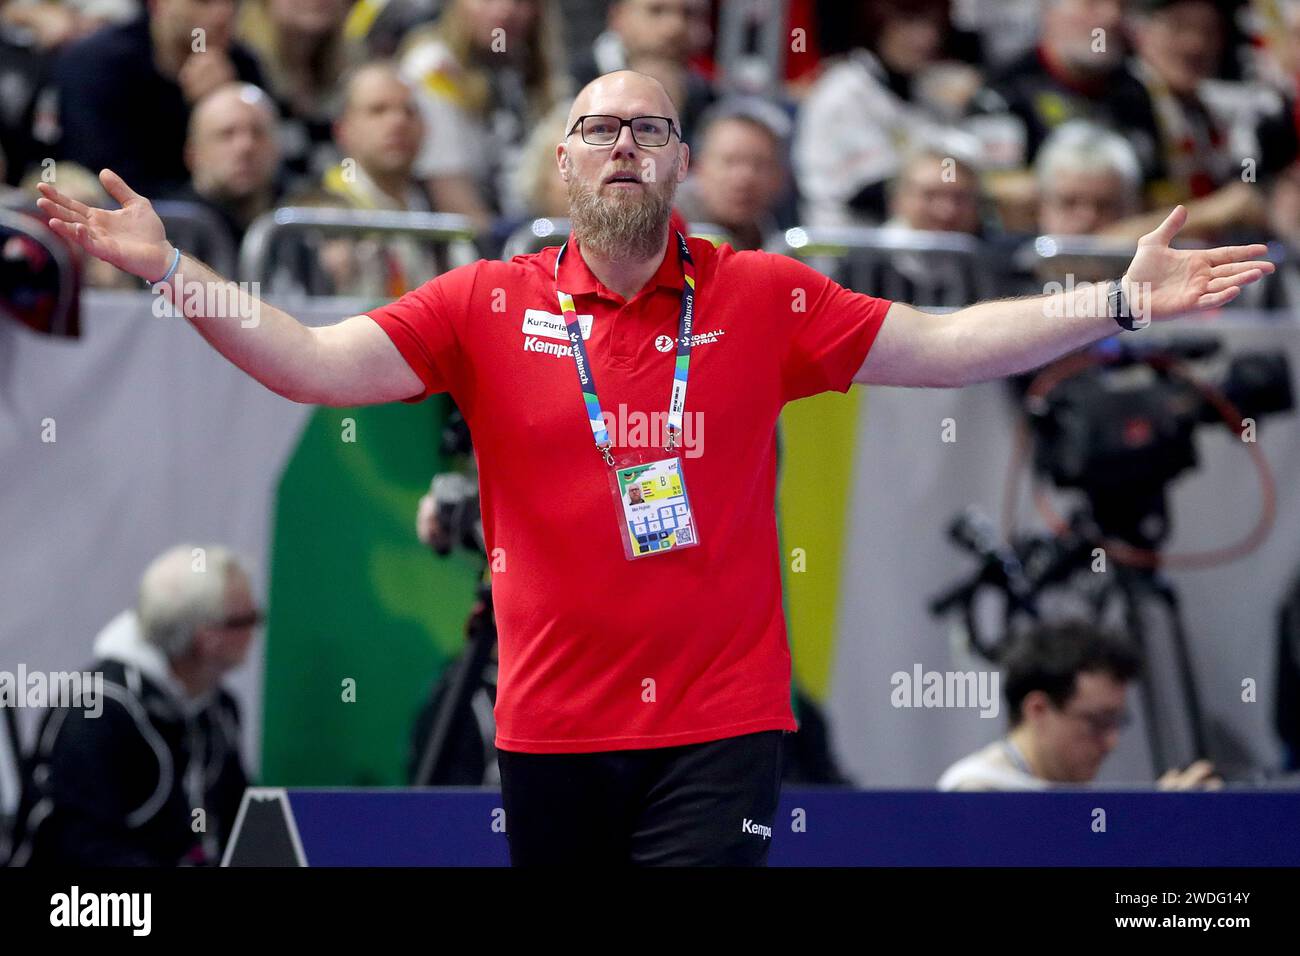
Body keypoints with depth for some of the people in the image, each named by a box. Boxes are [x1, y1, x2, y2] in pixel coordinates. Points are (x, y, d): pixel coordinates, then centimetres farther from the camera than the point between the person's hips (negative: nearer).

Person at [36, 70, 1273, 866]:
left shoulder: (763, 298, 2)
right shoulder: (489, 307, 2)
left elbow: (949, 345, 5)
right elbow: (310, 362, -2)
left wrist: (1122, 299, -2)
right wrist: (167, 270, -13)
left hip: (718, 727, -1)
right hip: (552, 728, 2)